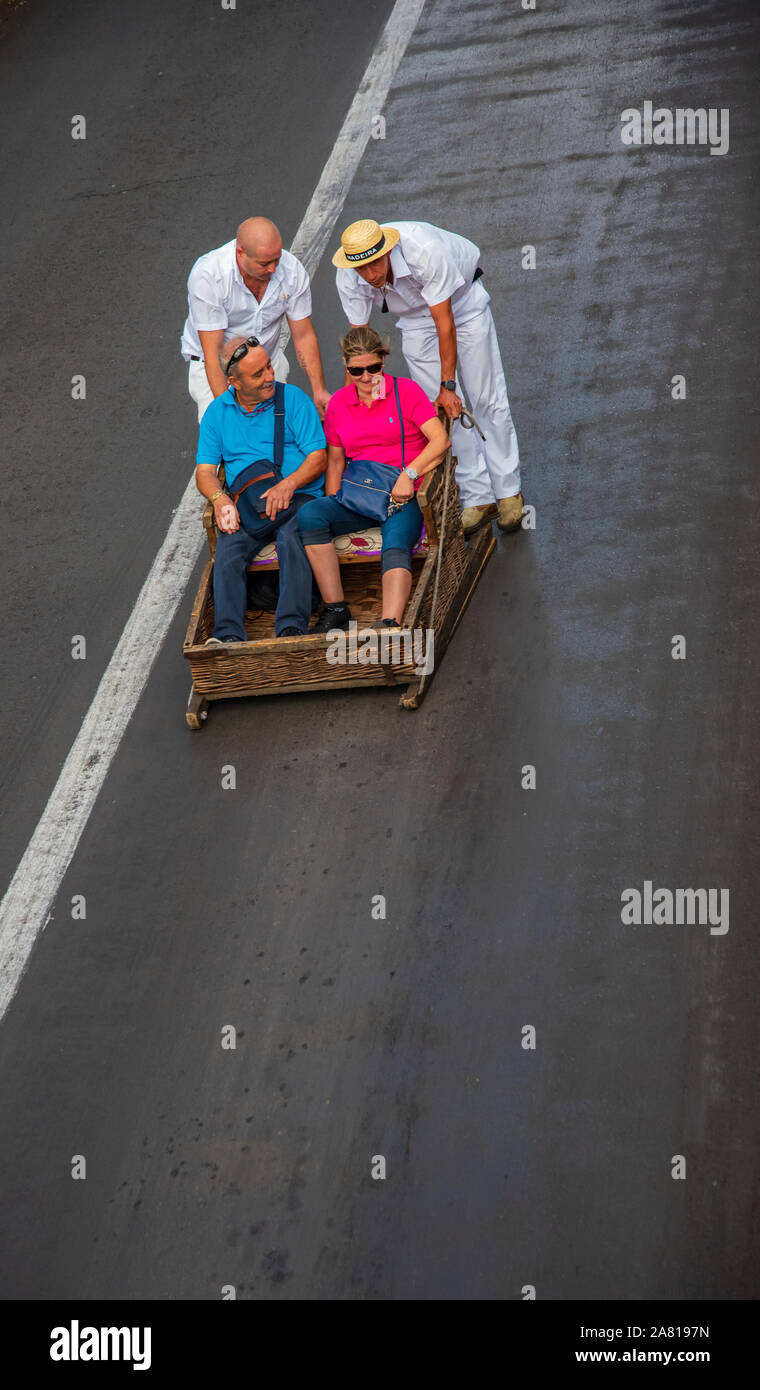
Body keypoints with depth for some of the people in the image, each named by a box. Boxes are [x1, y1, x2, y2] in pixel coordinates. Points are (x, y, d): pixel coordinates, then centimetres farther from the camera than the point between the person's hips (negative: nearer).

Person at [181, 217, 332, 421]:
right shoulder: (206, 276, -27)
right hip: (216, 367, -4)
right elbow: (213, 351, -26)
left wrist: (319, 390, -12)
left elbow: (303, 336, -4)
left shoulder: (292, 270, -16)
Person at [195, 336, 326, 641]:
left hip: (297, 499, -2)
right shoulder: (217, 412, 14)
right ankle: (228, 635, -41)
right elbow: (205, 471, 11)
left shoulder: (293, 399, 6)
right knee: (228, 548, -28)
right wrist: (220, 499, -12)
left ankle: (291, 629, -46)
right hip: (245, 507, 2)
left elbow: (318, 456, 1)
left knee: (292, 539, -34)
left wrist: (288, 484, -18)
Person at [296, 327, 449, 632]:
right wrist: (334, 502, 6)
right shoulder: (338, 403, 15)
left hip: (403, 496, -4)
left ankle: (390, 624, -51)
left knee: (396, 547, -34)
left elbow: (441, 440, -8)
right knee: (309, 513, -25)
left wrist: (408, 474, -20)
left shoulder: (406, 391, 2)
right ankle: (335, 609, -24)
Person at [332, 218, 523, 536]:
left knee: (487, 398, -5)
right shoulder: (348, 278, -27)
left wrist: (448, 385, -30)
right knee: (439, 408, -4)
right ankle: (478, 499, 3)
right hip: (414, 316, 4)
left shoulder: (425, 250, -40)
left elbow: (444, 321, -34)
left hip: (462, 302, -3)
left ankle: (508, 492, 6)